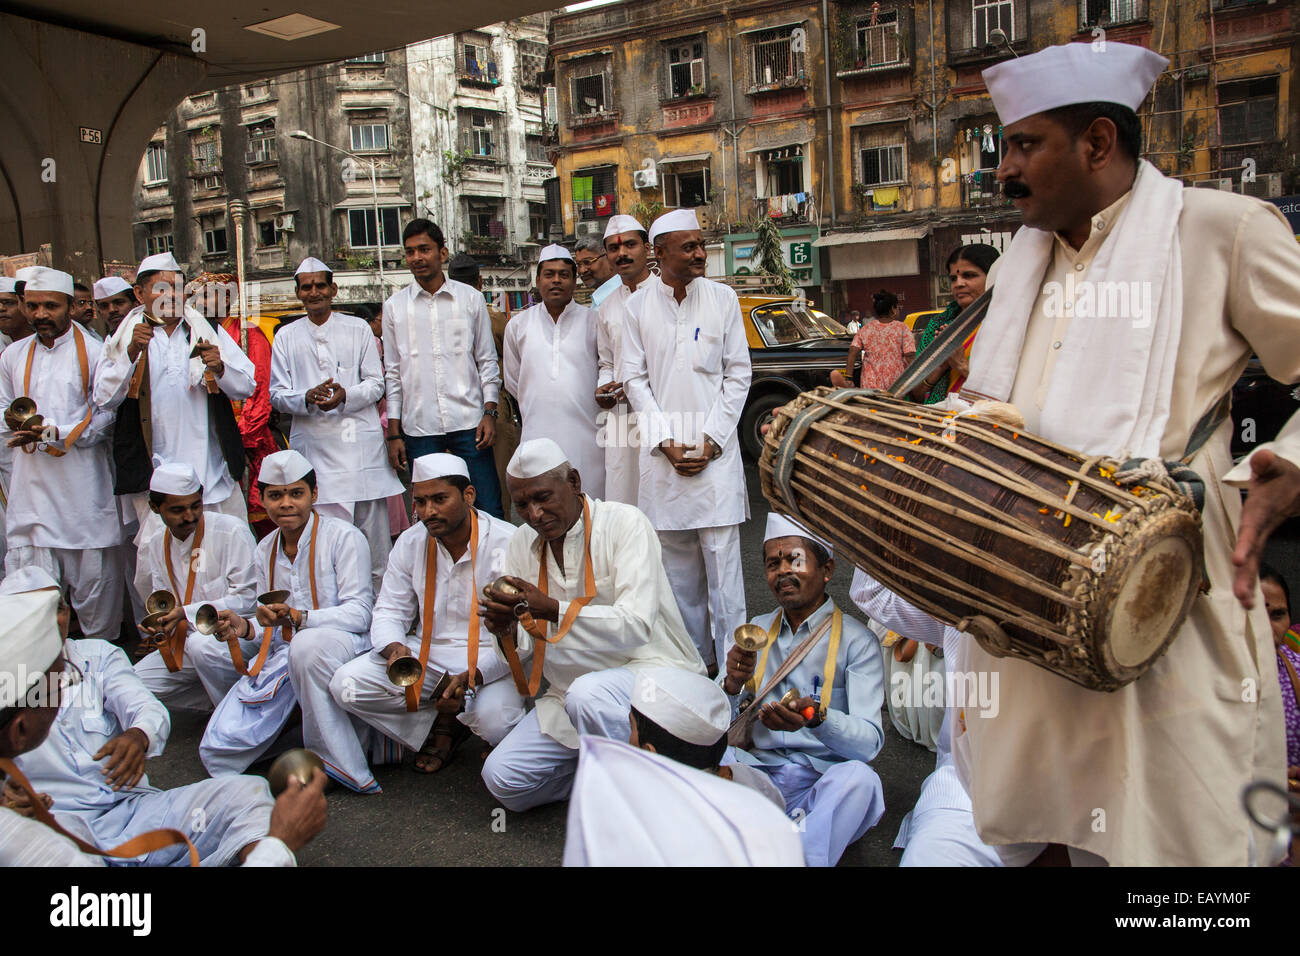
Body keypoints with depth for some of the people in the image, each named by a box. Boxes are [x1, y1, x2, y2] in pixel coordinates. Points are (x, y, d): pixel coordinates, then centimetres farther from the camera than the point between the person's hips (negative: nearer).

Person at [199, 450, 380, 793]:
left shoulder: (343, 537, -8)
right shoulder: (265, 550, 13)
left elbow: (358, 613, -14)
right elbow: (275, 630, 16)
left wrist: (298, 618, -28)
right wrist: (245, 628, -7)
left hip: (343, 641, -6)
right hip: (284, 656, 6)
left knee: (307, 644, -43)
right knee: (217, 749, -10)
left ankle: (339, 768, -27)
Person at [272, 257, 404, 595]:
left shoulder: (358, 329, 9)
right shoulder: (286, 337, 12)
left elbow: (376, 383, 5)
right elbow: (277, 393, 8)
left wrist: (345, 396, -15)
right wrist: (307, 398, -13)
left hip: (359, 441, 0)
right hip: (312, 445, 1)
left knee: (372, 528, 1)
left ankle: (379, 597, 13)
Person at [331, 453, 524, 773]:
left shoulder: (508, 544, -15)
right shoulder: (411, 543, 3)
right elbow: (388, 612, 7)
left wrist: (473, 676, -34)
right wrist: (395, 648, -17)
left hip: (492, 662, -5)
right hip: (428, 655, 5)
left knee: (493, 721, -35)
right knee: (347, 684, -15)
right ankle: (445, 723, -1)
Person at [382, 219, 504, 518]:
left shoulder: (471, 298, 6)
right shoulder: (394, 306, 8)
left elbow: (487, 361, 9)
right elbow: (393, 373, 9)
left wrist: (489, 412, -2)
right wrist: (394, 433, 5)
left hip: (469, 423, -1)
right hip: (419, 427, 1)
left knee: (489, 510, -1)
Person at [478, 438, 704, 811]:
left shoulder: (625, 523, -12)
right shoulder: (522, 545, 6)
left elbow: (636, 624, -24)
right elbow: (525, 645, 5)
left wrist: (553, 610, -32)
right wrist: (506, 631, -19)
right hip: (568, 692, 6)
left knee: (587, 694, -37)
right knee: (501, 777, -10)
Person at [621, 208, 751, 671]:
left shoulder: (723, 298, 3)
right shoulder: (639, 304, 4)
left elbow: (739, 374, 3)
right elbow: (634, 378, 4)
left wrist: (710, 441, -5)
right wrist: (666, 442, -6)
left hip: (715, 450, -1)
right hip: (663, 451, 1)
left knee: (723, 558, -2)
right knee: (677, 563, 7)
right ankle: (694, 655, 19)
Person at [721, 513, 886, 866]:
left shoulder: (856, 640, 1)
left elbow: (870, 742, -10)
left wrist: (817, 717, -30)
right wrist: (731, 685, -13)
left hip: (825, 783, -4)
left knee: (859, 777, -35)